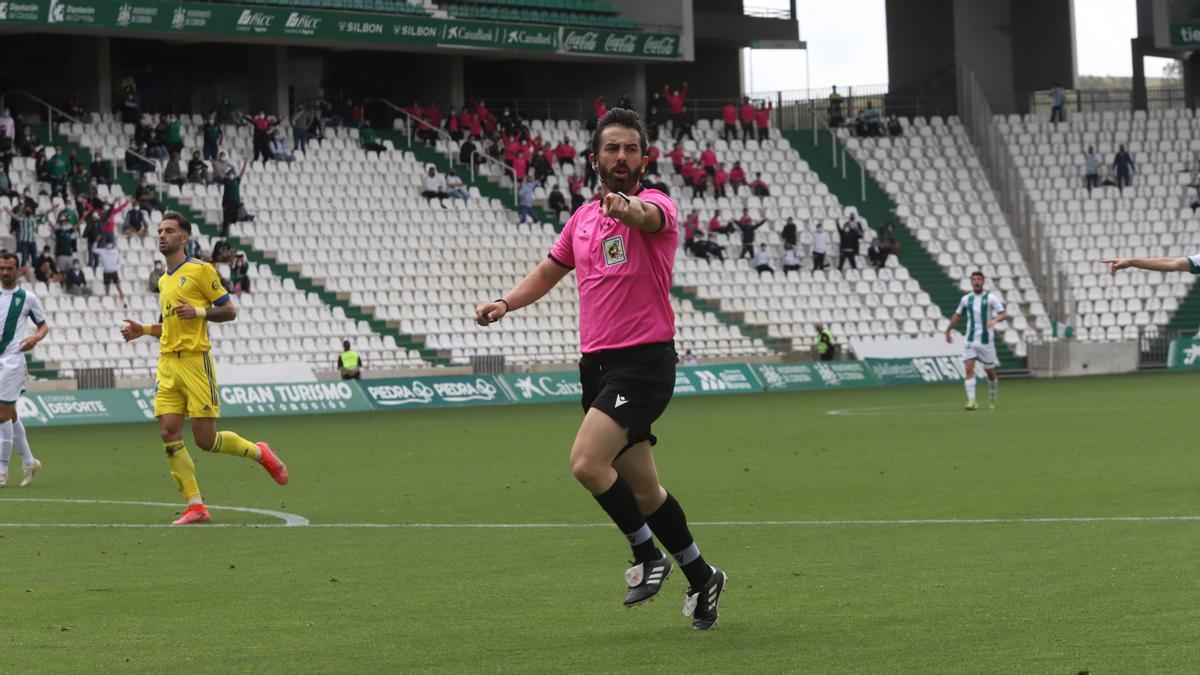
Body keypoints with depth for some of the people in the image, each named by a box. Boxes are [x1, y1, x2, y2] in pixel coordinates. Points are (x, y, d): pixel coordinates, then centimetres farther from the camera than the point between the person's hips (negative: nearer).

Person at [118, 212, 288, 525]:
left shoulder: (199, 270, -3)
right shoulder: (164, 280, 20)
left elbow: (229, 311, -4)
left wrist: (198, 311, -19)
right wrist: (142, 330, 16)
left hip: (194, 360, -7)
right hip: (167, 364, 7)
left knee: (205, 439, -8)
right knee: (169, 433, -6)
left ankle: (259, 452, 20)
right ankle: (195, 507, -3)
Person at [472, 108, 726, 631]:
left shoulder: (657, 206, -8)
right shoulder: (583, 219, 13)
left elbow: (647, 217, -34)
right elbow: (549, 270, 26)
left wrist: (626, 207, -57)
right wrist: (506, 303, 9)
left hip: (645, 361, -7)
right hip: (596, 365, 7)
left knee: (587, 462, -23)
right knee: (643, 490, 12)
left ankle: (648, 555, -5)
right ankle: (701, 577, 28)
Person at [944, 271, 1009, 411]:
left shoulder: (990, 298, -2)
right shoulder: (966, 299, 8)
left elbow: (1004, 314, -8)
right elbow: (957, 315, 21)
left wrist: (995, 320, -28)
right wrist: (949, 330, 23)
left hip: (986, 340, -2)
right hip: (970, 340, 2)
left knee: (990, 371, 7)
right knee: (969, 368, -14)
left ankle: (993, 394, 35)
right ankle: (971, 401, -19)